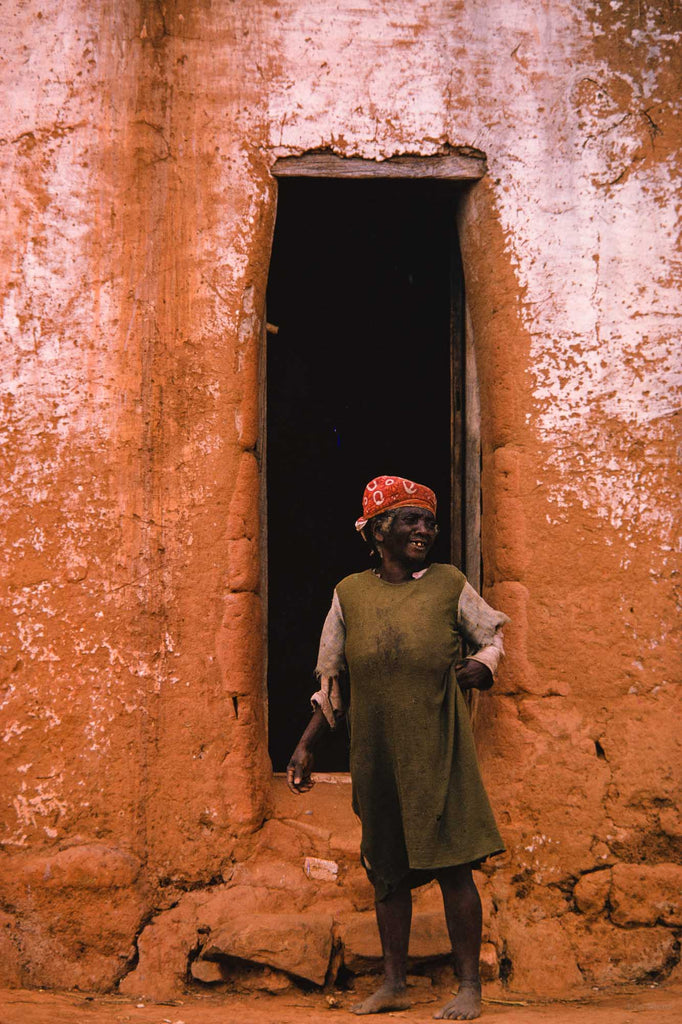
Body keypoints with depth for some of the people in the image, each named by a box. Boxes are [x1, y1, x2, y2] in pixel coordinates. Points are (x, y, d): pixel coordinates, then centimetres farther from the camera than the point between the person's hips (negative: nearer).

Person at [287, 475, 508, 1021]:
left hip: (438, 747, -2)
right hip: (376, 752, 3)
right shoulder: (350, 593, 9)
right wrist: (306, 745, 10)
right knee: (388, 866, 9)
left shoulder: (449, 584, 4)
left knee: (452, 863, -5)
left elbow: (493, 634, 14)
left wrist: (482, 665, -9)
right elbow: (334, 683, 14)